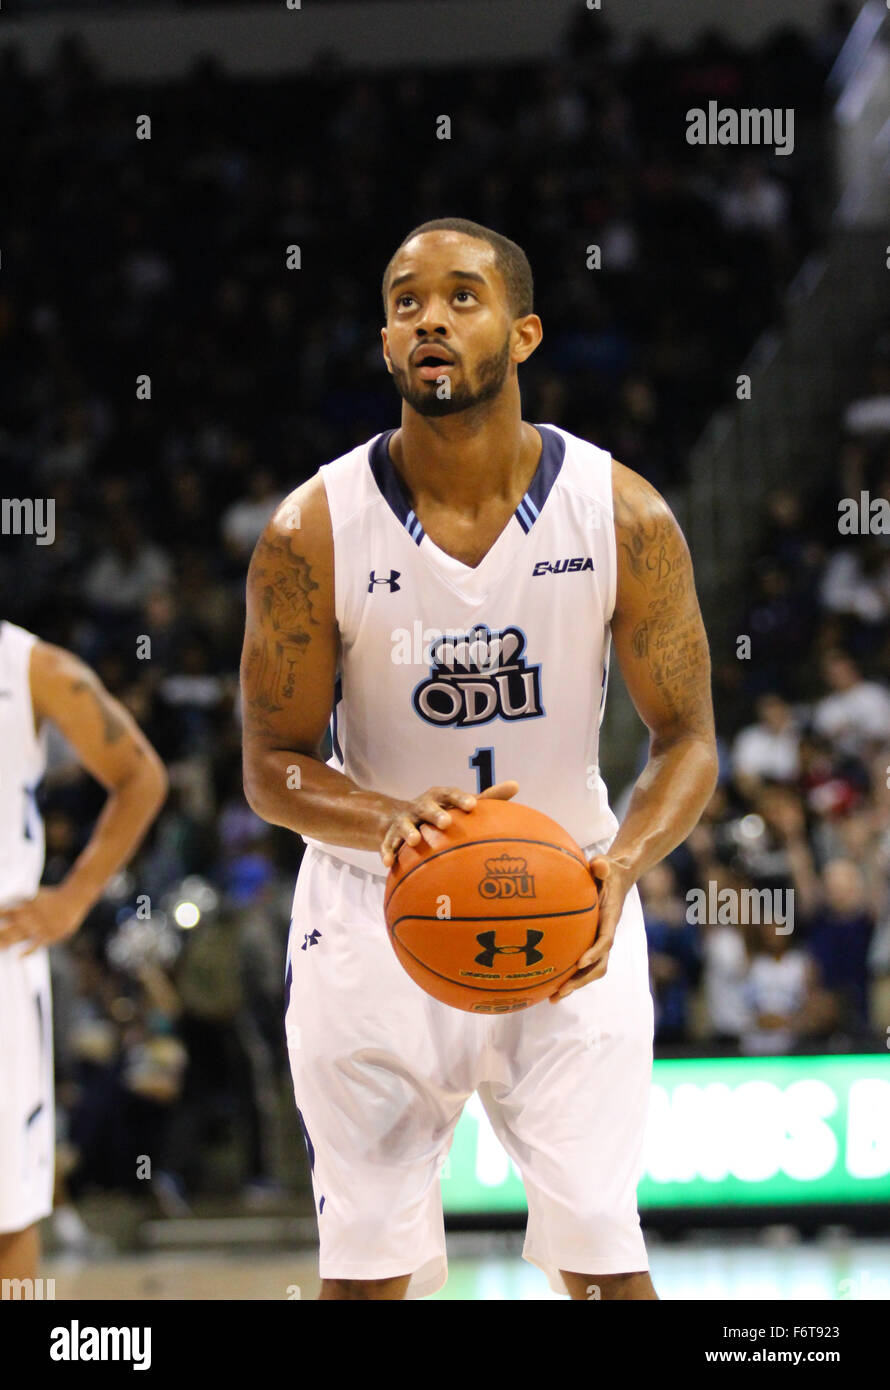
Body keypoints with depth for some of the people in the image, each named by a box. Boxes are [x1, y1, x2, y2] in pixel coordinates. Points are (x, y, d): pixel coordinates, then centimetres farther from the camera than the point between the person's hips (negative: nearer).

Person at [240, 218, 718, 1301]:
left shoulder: (624, 517, -10)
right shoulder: (314, 532, -12)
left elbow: (686, 742, -3)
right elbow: (272, 767, -6)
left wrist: (622, 865, -24)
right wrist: (388, 823, -28)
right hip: (373, 922, 0)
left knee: (602, 1256, -2)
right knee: (365, 1267, 5)